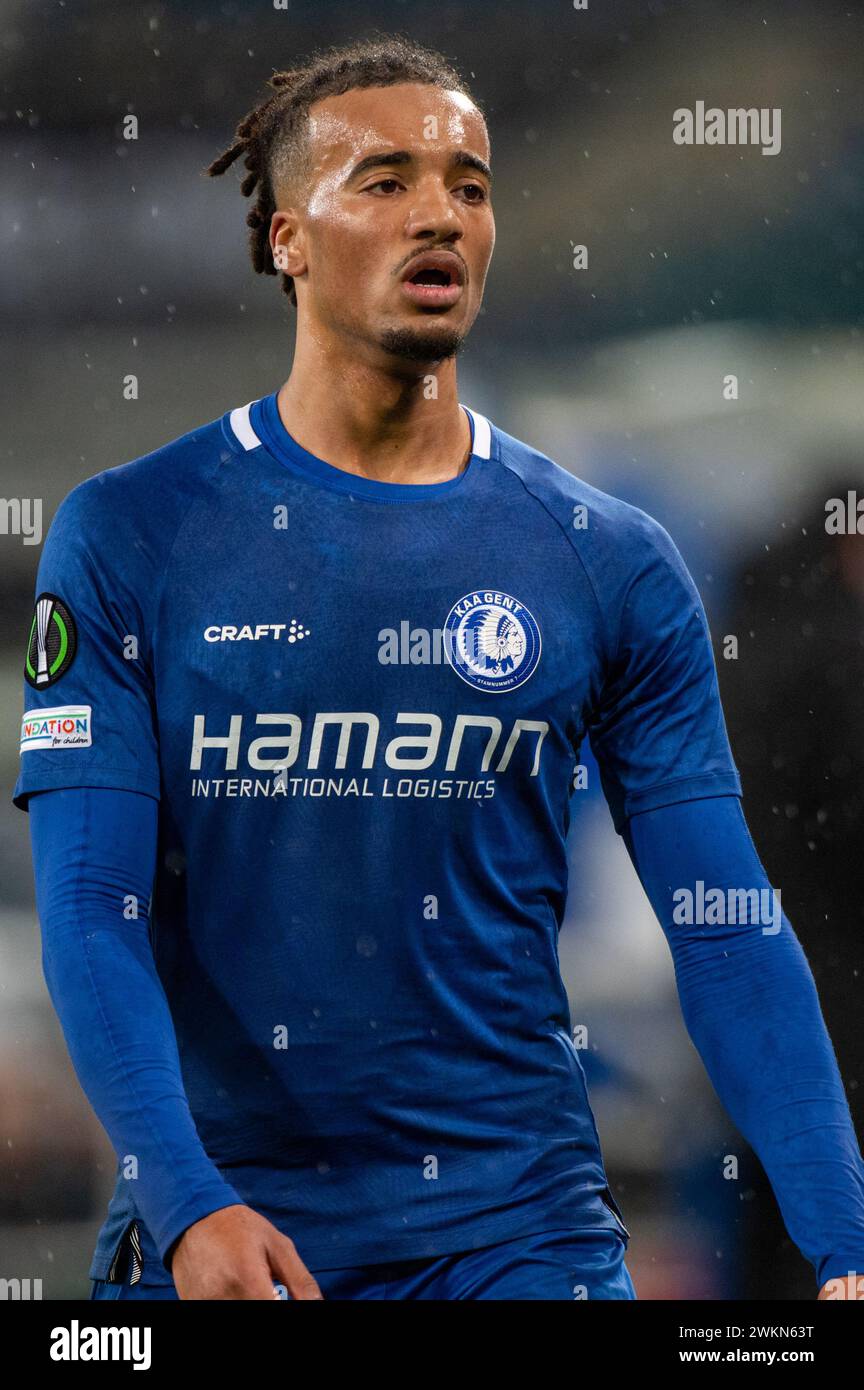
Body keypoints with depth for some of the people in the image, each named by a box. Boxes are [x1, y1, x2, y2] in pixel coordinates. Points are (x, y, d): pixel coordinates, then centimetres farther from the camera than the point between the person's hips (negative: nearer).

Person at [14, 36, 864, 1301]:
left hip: (518, 1227, 1)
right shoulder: (131, 535, -2)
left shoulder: (611, 567, 2)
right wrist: (187, 1202, -21)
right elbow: (92, 909, -8)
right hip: (222, 1229, -1)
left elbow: (729, 935, 1)